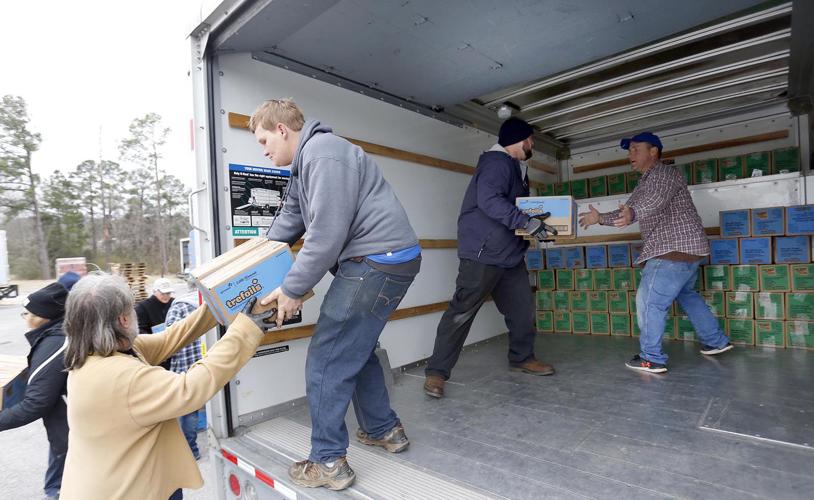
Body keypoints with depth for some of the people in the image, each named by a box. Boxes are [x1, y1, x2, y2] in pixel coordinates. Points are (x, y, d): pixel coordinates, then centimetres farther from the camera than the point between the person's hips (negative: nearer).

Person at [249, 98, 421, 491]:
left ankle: (328, 462, 13)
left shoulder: (323, 153, -14)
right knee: (356, 351, 21)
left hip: (377, 261, -11)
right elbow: (289, 220, 25)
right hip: (378, 263, 11)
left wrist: (292, 289, -11)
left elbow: (326, 234, -21)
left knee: (326, 362, -2)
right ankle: (384, 430, 37)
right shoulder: (305, 163, 20)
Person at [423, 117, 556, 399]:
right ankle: (437, 372, 3)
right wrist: (527, 222, -28)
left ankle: (522, 358, 32)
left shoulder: (513, 167, 21)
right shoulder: (497, 162, -11)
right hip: (482, 254, -10)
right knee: (461, 312, -7)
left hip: (510, 255, 10)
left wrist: (536, 222, 13)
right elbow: (489, 200, -27)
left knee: (522, 307, 13)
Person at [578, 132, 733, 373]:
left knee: (649, 300, -8)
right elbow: (628, 210, 18)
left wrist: (633, 213, -46)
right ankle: (716, 341, 38)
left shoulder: (665, 173, -11)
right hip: (683, 249, 11)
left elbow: (657, 198, -31)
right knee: (686, 295, 25)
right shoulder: (645, 182, 19)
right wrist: (600, 218, 4)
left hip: (675, 249, -11)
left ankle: (651, 358, -2)